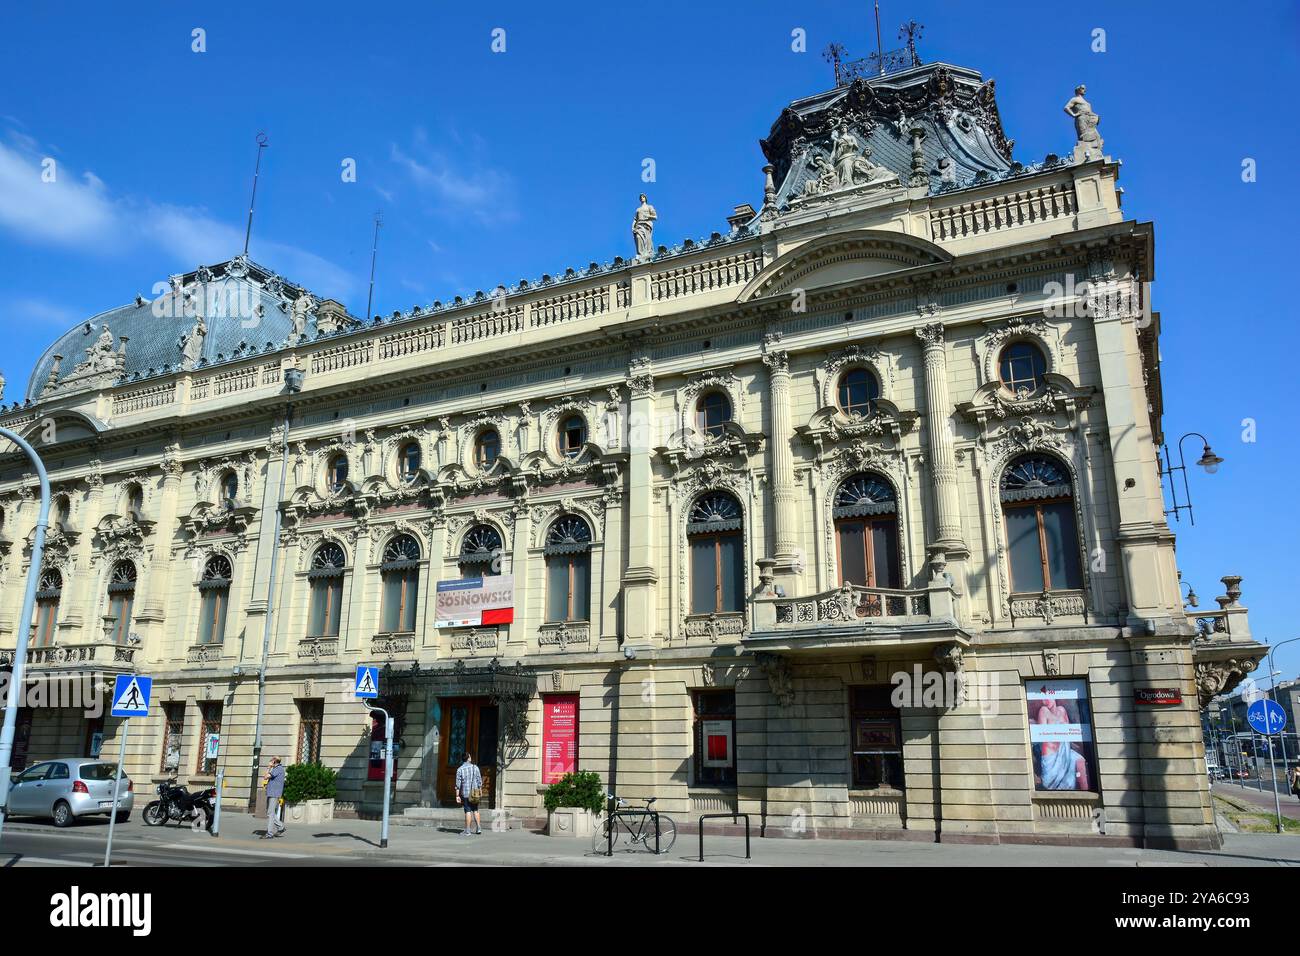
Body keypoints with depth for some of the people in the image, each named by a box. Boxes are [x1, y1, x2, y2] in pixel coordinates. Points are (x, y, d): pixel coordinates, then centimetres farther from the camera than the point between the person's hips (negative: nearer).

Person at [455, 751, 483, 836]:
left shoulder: (460, 769, -4)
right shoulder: (475, 768, 1)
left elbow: (458, 784, -6)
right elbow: (479, 781, 2)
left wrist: (457, 796, -3)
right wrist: (480, 792, 12)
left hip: (465, 793, -2)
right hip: (475, 793, 2)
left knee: (468, 811, 1)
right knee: (475, 810, 13)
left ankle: (467, 830, 0)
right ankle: (478, 828, 10)